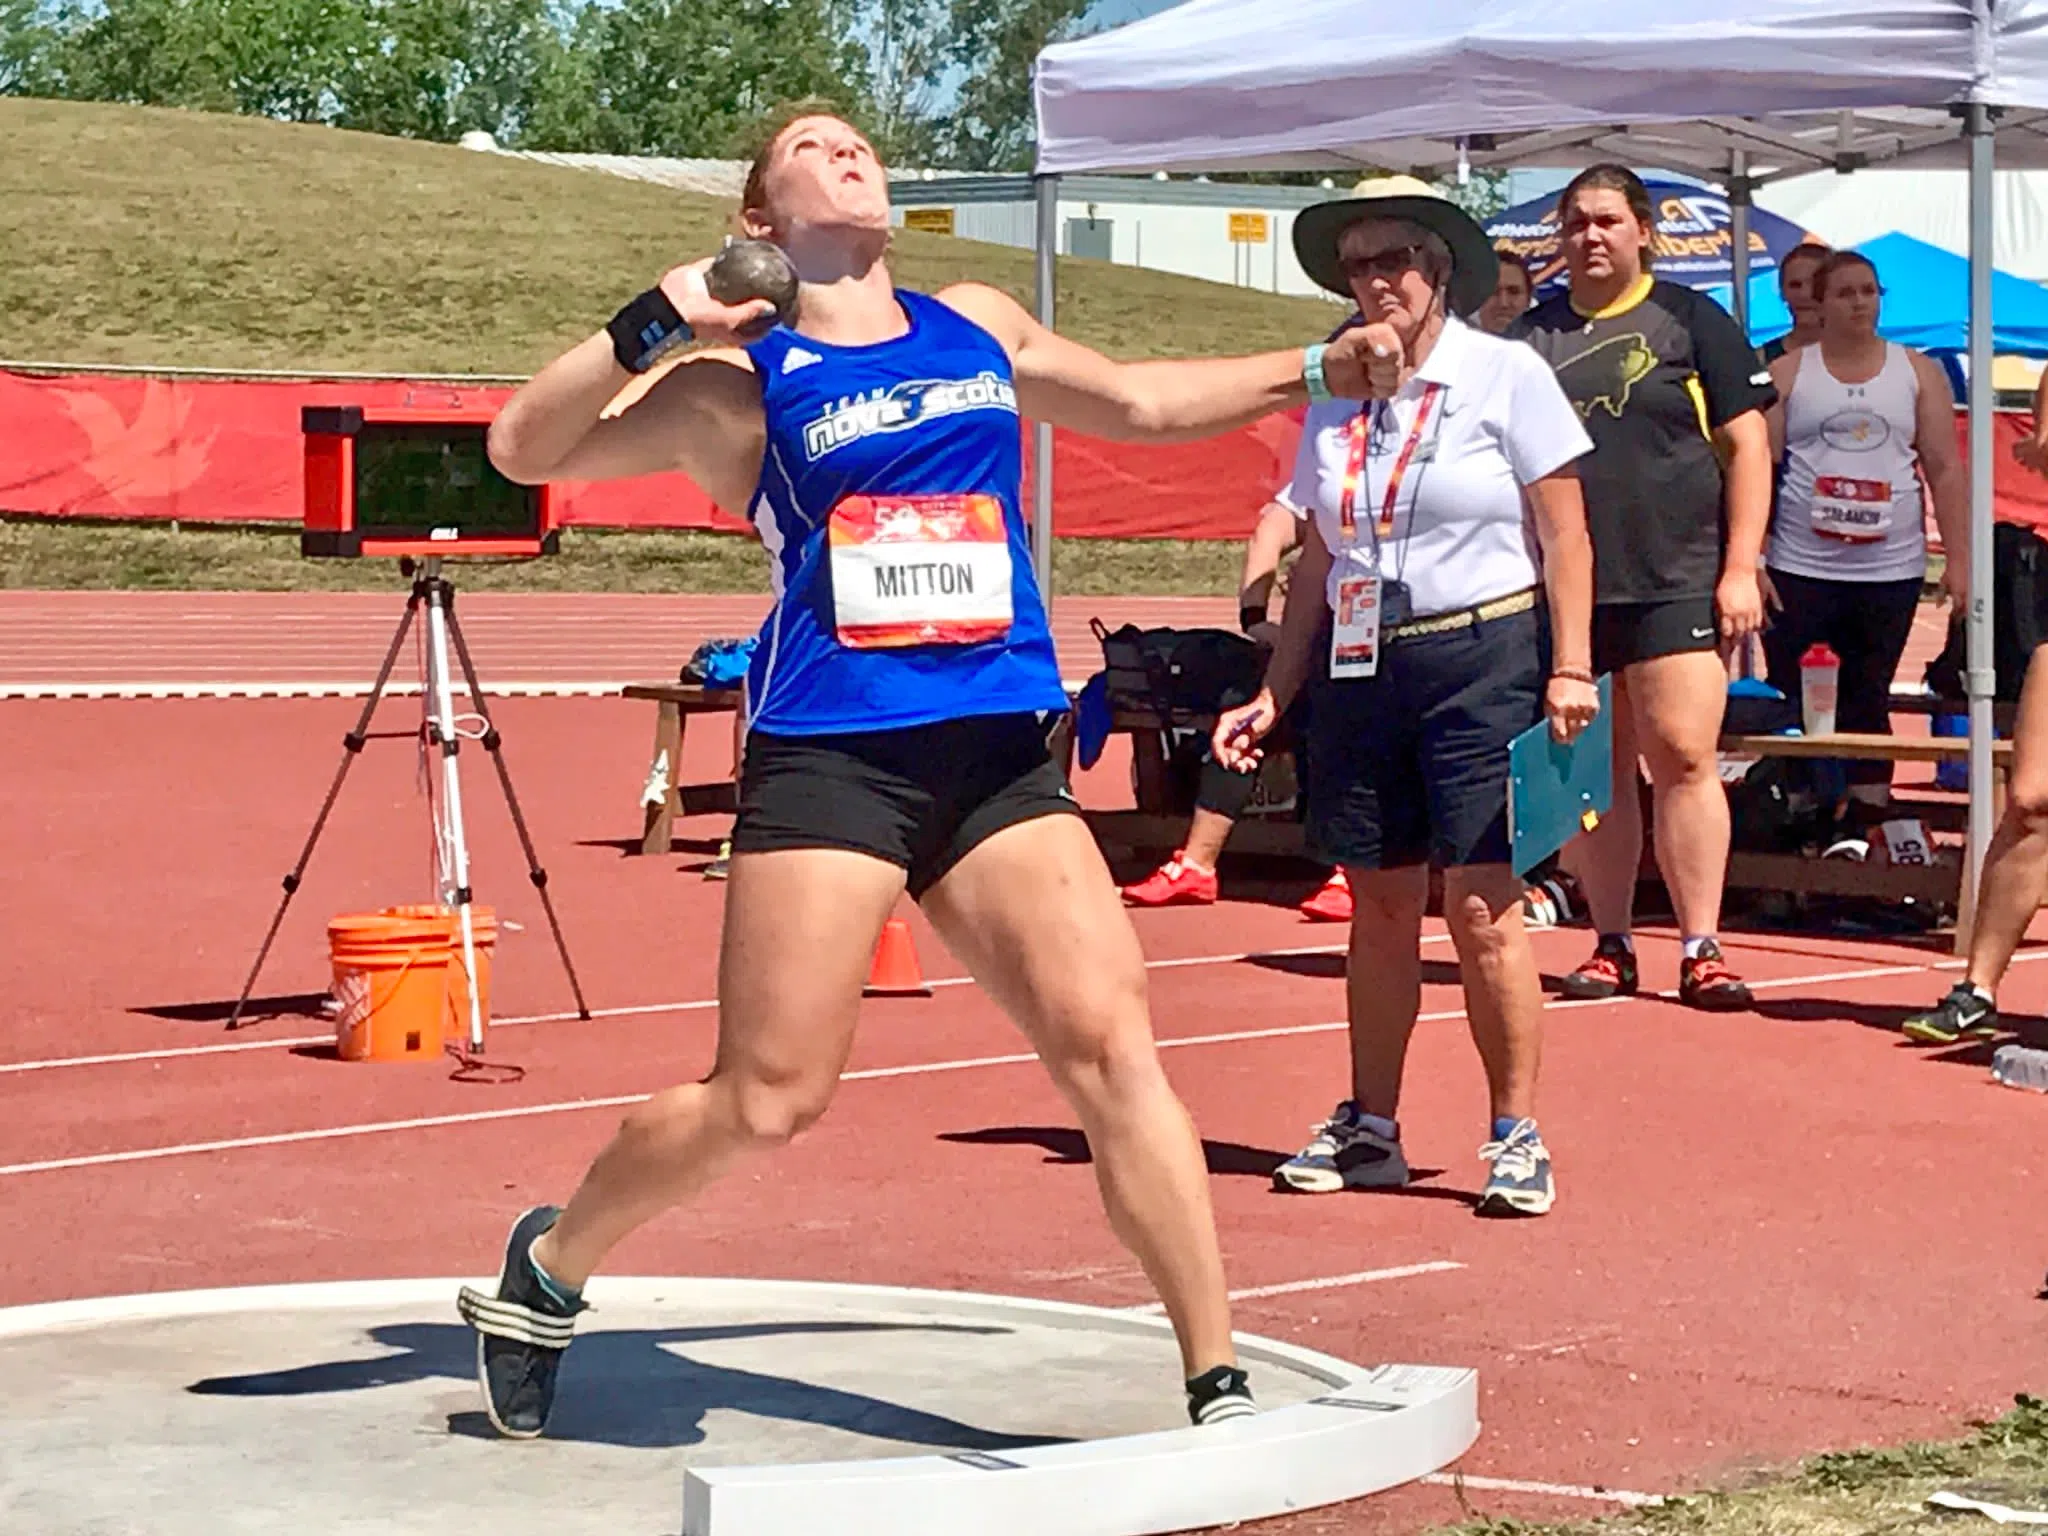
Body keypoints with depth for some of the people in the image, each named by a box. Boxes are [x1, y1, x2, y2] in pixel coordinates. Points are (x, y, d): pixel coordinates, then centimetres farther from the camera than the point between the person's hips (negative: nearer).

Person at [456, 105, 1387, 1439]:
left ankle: (1219, 1386, -5)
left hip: (1000, 757, 4)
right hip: (829, 756, -4)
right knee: (771, 1097, -4)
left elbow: (1139, 401, 34)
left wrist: (1311, 370, 31)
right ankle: (547, 1269, 22)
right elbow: (524, 449, -7)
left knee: (1110, 1042, -10)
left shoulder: (981, 327, 18)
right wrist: (653, 324, -16)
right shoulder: (740, 385, 2)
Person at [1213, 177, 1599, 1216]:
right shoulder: (1334, 400, 12)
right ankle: (1369, 1129, 17)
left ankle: (1517, 1136, 0)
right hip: (1360, 667, 5)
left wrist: (1570, 667, -11)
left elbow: (1563, 535, -3)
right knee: (1379, 907, 9)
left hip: (1482, 660, -5)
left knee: (1481, 909, -9)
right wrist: (1275, 694, 12)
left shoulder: (1506, 376, -2)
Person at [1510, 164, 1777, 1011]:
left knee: (1685, 761, -9)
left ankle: (1701, 950, -4)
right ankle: (1612, 946, 13)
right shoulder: (1531, 335, 11)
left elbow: (1747, 445, 2)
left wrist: (1741, 568, -6)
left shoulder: (1692, 321, 3)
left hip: (1675, 584, -3)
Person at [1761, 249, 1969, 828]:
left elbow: (1946, 470, 5)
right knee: (1791, 704, -2)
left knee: (1868, 704, 7)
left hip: (1890, 571, 1)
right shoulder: (1786, 374, 5)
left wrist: (1959, 558, -2)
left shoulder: (1918, 373, 8)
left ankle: (1866, 824, 11)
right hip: (1800, 569, -1)